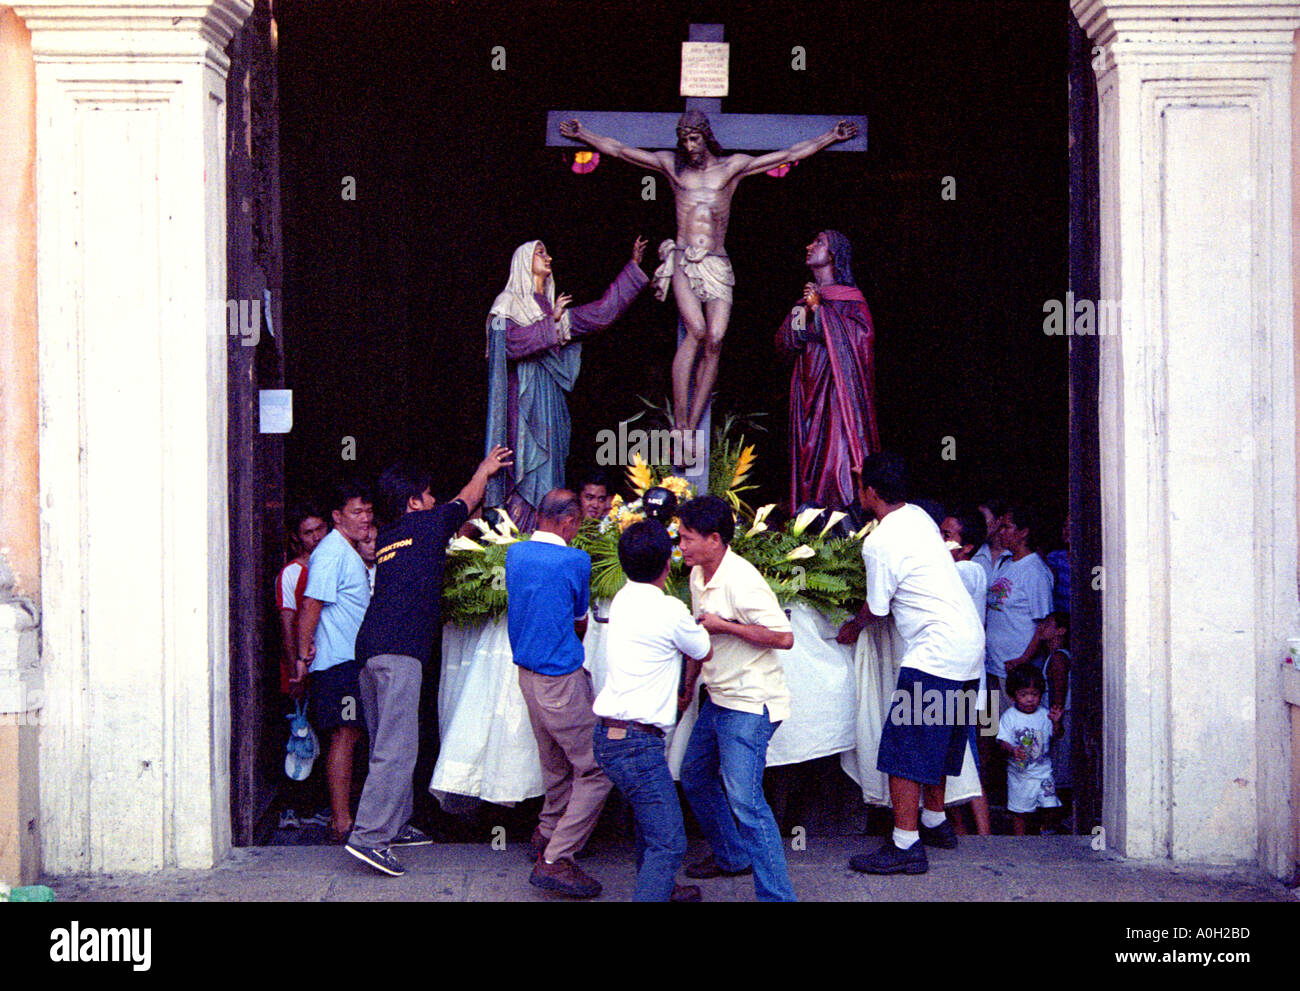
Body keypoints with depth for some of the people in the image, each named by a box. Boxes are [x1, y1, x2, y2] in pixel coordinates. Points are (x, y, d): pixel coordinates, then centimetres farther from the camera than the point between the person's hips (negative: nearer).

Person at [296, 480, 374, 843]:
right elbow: (311, 605, -18)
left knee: (349, 736, 11)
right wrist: (303, 655, -18)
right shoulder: (332, 552, -13)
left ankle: (341, 817, 16)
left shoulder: (350, 553, 20)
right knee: (344, 737, -10)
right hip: (339, 662, -10)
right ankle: (342, 823, -9)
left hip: (353, 660, 10)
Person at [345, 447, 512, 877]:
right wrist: (485, 469, 43)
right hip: (399, 649, -9)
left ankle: (395, 824, 25)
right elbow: (467, 499, 24)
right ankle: (369, 836, -17)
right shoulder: (426, 525, 4)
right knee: (397, 748, -12)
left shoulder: (386, 538, 22)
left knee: (386, 746, 16)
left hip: (369, 647, 9)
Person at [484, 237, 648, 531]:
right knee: (527, 466, -14)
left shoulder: (552, 307, 21)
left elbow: (602, 313, 21)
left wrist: (632, 268, 22)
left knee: (549, 461, 3)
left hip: (550, 397, 7)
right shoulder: (509, 303, 1)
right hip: (525, 398, -7)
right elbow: (510, 343, -16)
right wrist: (551, 323, -16)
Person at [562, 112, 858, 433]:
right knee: (696, 330, -23)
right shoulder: (671, 164, 13)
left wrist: (830, 137, 15)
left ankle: (690, 428, -7)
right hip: (683, 261, -1)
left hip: (718, 266, 2)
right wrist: (582, 134, 21)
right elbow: (618, 150, 20)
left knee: (714, 341, -13)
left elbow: (789, 154, 16)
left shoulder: (732, 166, 12)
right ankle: (679, 423, -20)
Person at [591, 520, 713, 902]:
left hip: (608, 733, 9)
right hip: (636, 743, -9)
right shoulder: (670, 611, -15)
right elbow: (704, 654, 4)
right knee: (668, 841, -7)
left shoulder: (622, 599, 8)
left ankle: (660, 889, 46)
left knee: (650, 819, 28)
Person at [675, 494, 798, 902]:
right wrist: (690, 682, 26)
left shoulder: (741, 581, -23)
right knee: (694, 776, 21)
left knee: (743, 798, -15)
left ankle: (776, 894, -10)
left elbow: (784, 637, -25)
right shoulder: (699, 575, 6)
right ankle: (732, 857, 39)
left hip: (751, 703, -10)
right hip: (719, 698, 10)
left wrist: (723, 625, -24)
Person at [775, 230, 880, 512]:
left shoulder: (850, 298, 2)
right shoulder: (807, 297, 19)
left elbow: (863, 334, -14)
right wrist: (802, 313, -5)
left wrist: (820, 310, -11)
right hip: (809, 388, 6)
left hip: (838, 383, -6)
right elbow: (783, 343, 13)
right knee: (809, 449, -1)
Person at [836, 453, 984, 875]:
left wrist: (853, 627, 18)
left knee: (904, 748, -7)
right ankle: (936, 822, 32)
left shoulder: (879, 543, -14)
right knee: (936, 741, 21)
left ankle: (905, 845, -8)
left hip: (935, 649, -9)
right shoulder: (920, 516, 12)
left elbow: (877, 608, -3)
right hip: (970, 641, 9)